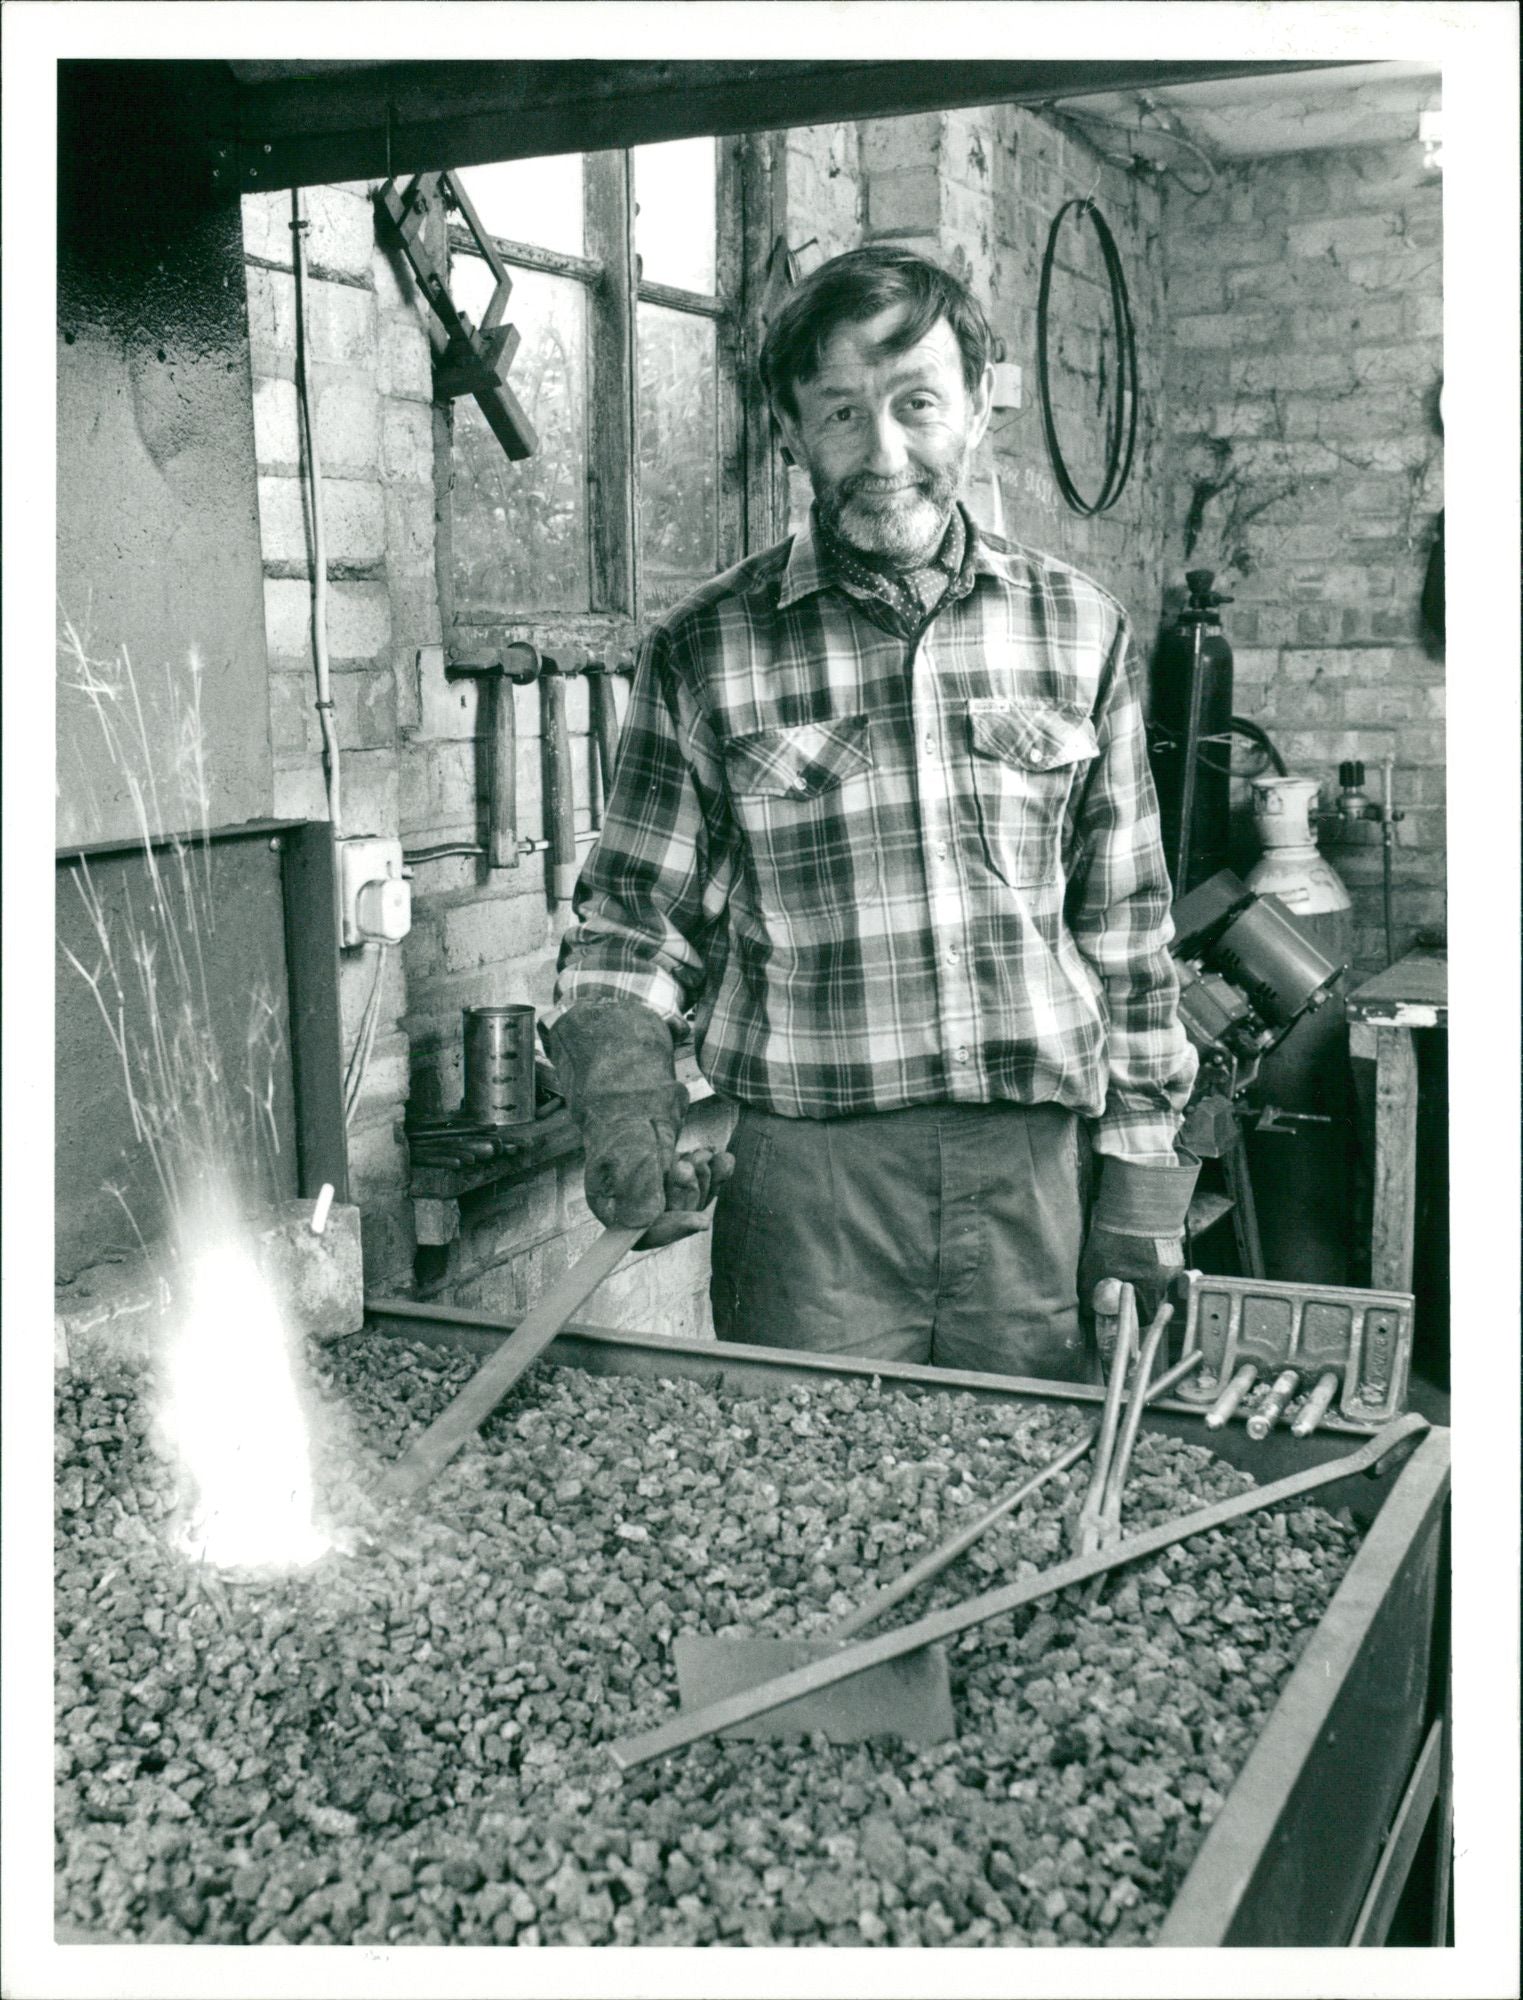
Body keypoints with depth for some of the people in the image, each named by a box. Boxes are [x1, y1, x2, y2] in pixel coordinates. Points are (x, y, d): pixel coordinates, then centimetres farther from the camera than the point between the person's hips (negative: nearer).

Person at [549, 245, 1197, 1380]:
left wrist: (1143, 1171, 5)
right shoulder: (707, 652, -1)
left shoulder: (1079, 627, 5)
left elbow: (1124, 919, 8)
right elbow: (635, 914, 3)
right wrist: (622, 1068, -16)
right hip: (808, 1188, -2)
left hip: (1038, 1170, 2)